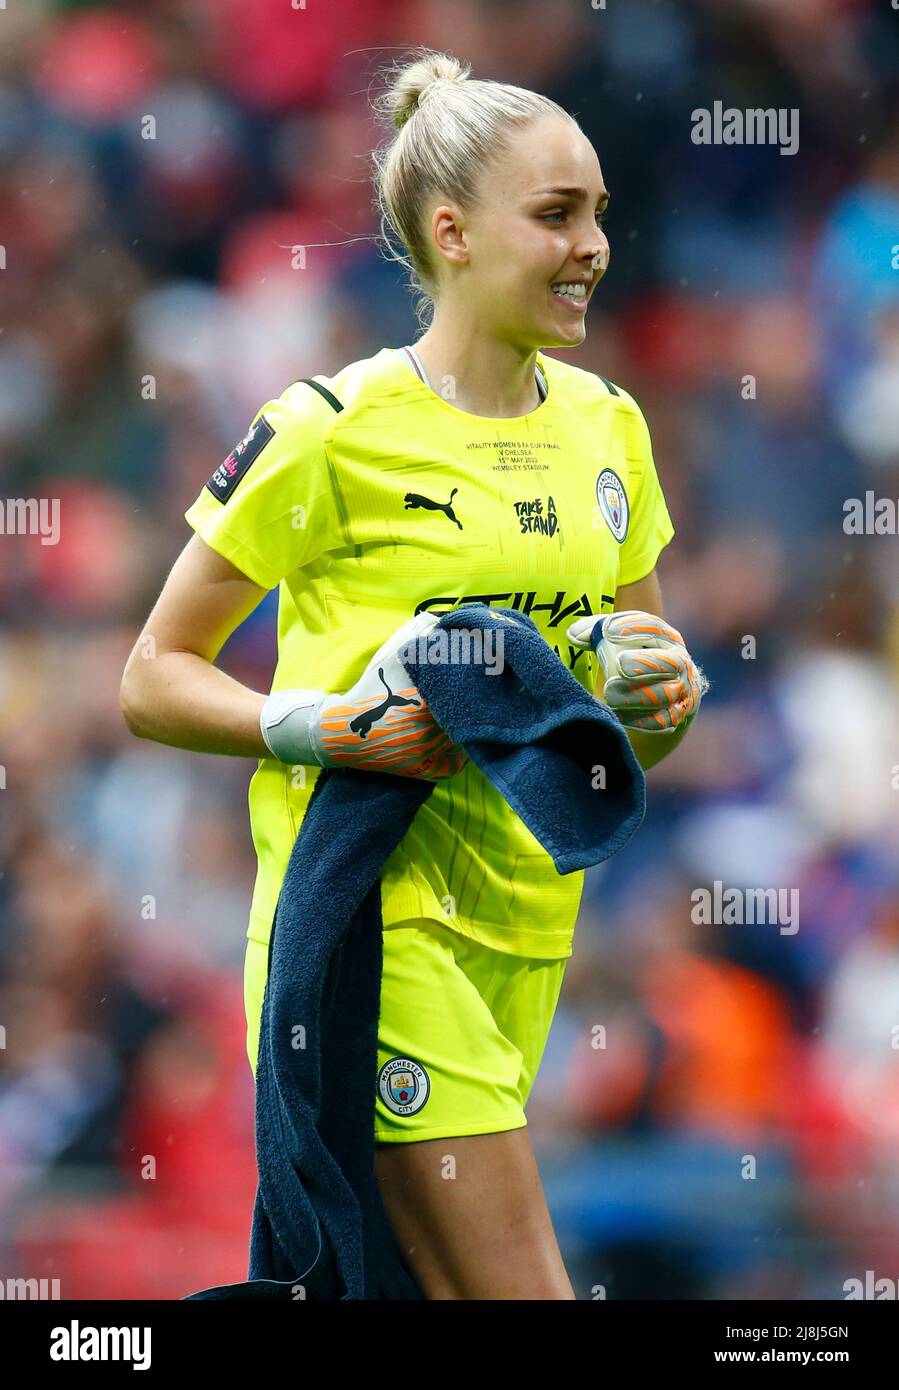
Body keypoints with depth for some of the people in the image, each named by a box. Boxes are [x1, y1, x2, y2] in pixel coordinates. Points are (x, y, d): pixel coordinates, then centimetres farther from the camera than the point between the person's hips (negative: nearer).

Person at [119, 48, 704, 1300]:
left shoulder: (604, 424, 12)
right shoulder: (334, 432, -7)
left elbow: (640, 705, 21)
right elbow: (154, 679, -3)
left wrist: (660, 697, -3)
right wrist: (333, 729, -19)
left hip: (528, 916, 7)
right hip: (378, 908, -7)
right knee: (519, 1287, -14)